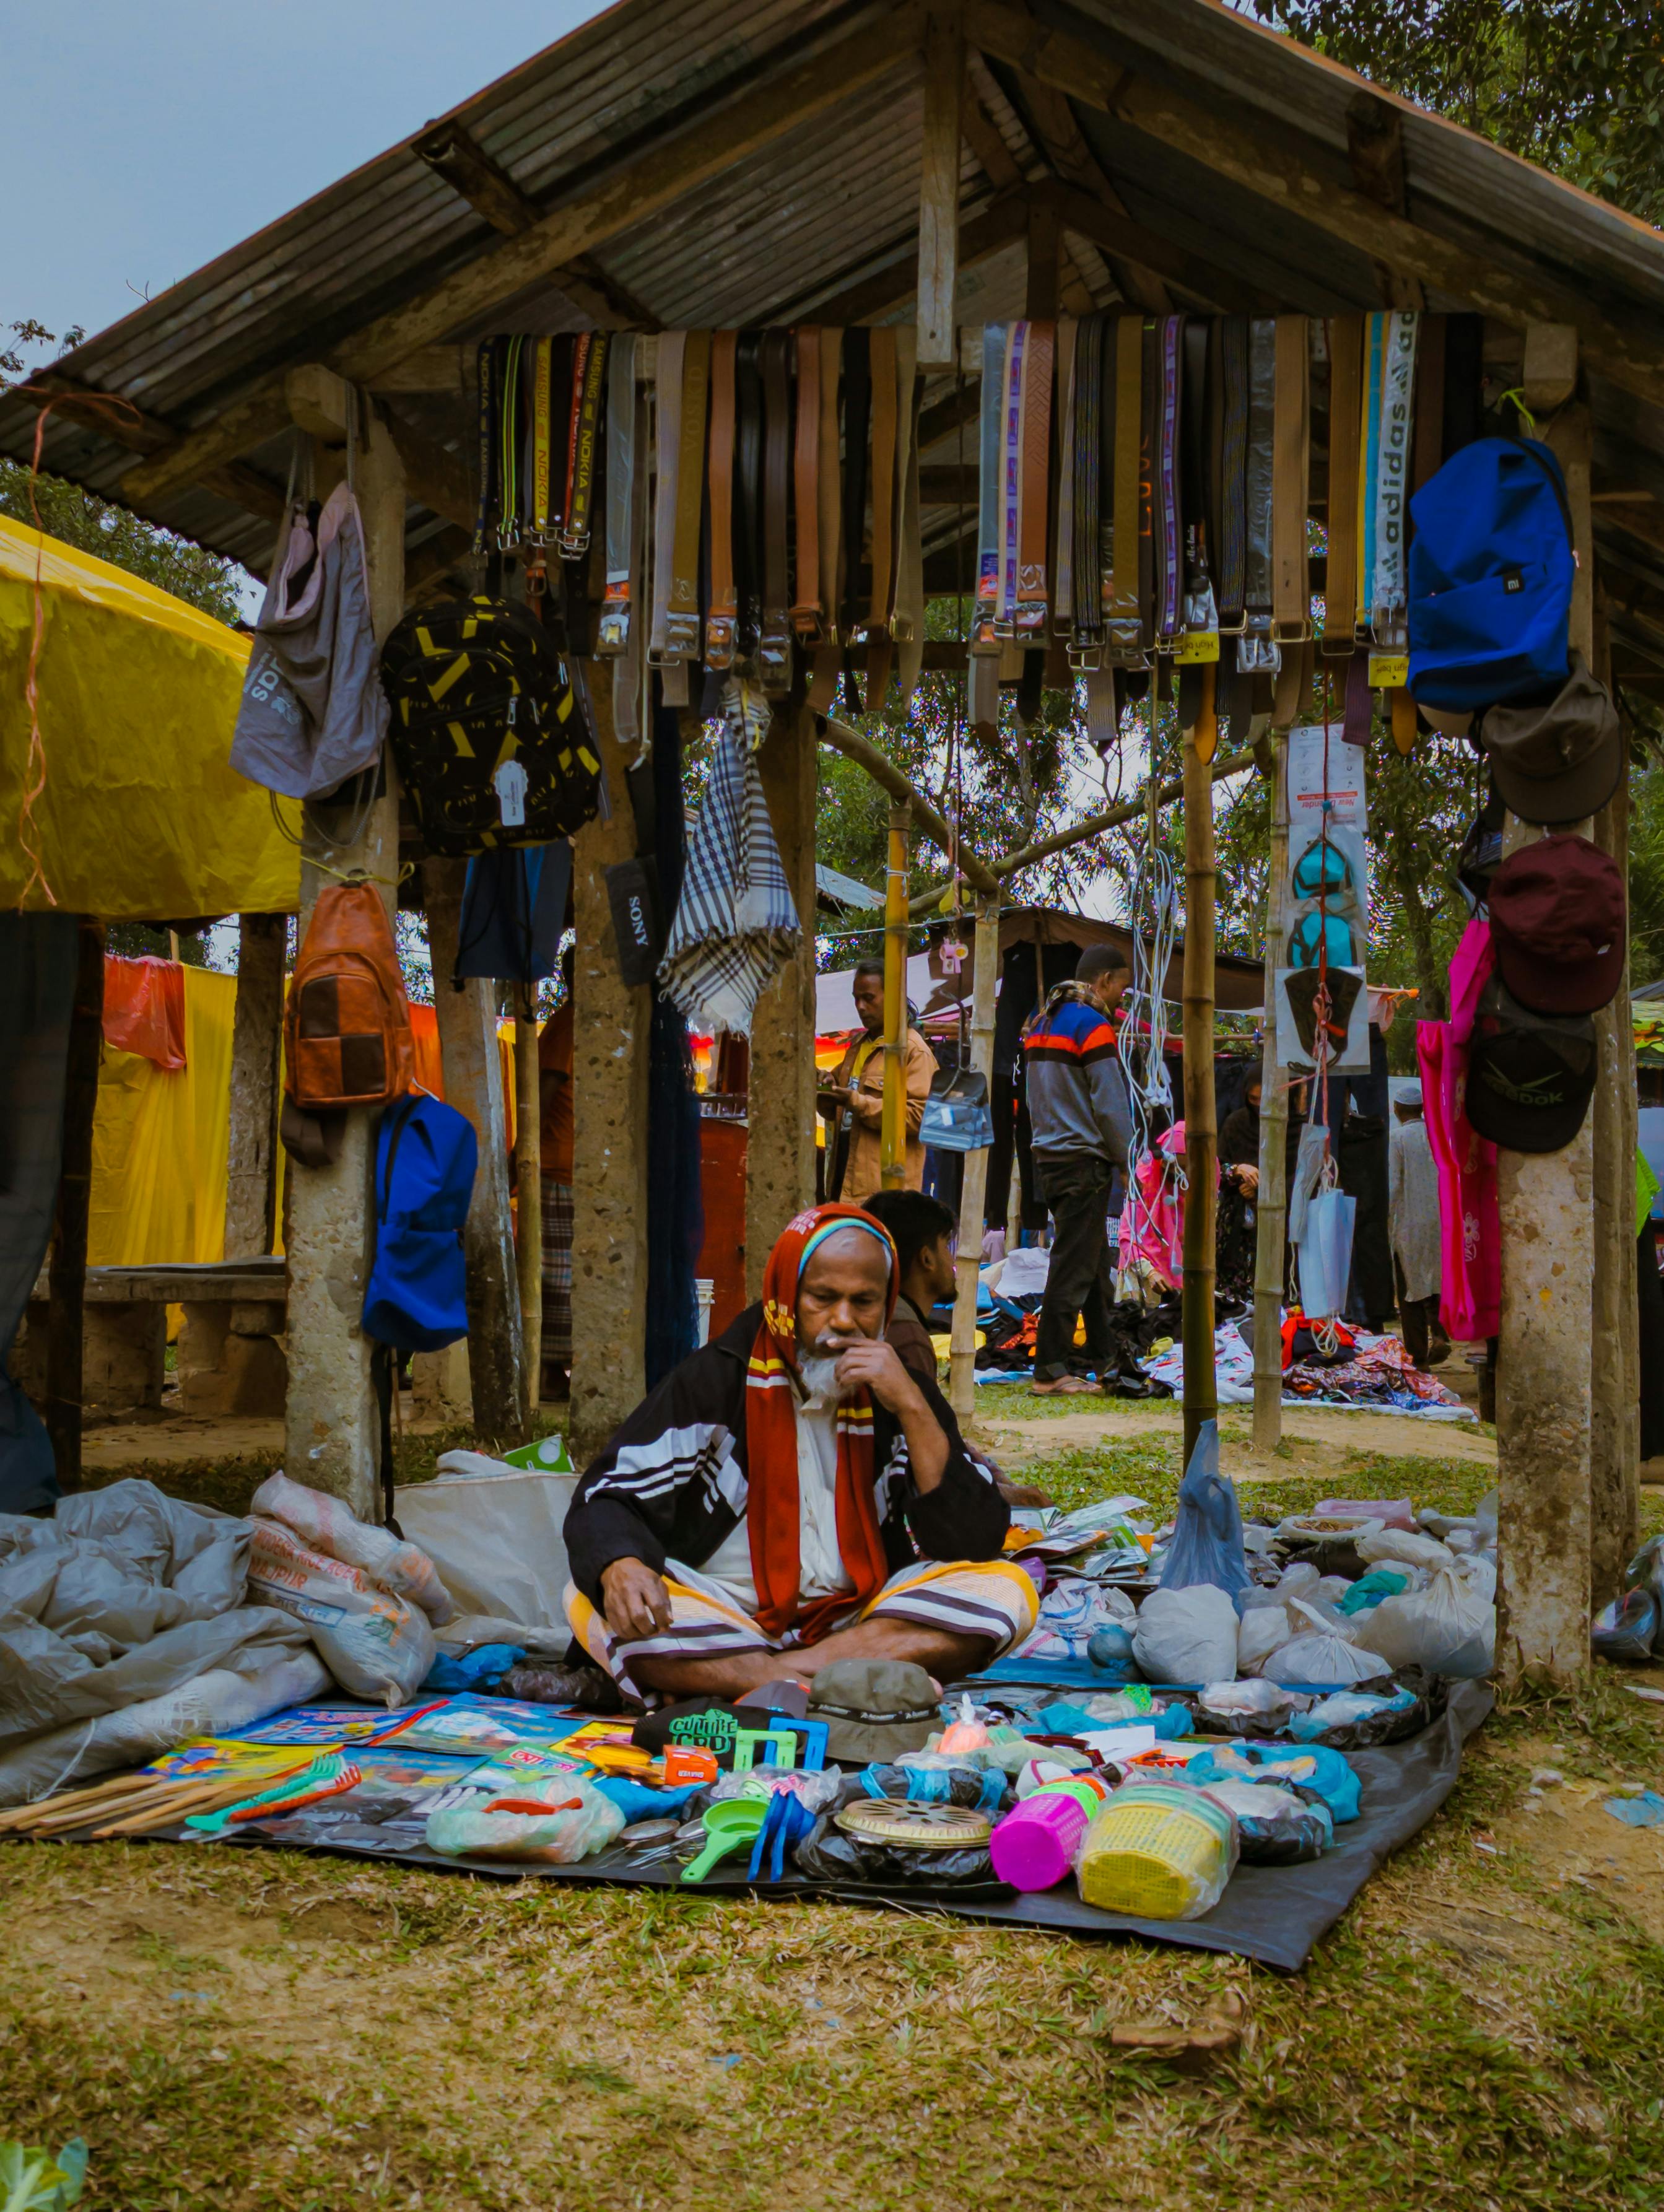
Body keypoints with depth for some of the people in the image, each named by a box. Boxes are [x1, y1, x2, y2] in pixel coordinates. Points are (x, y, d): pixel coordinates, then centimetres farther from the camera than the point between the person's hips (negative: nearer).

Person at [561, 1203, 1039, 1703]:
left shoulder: (902, 1393, 4)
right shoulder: (716, 1379, -2)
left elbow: (976, 1542, -5)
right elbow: (605, 1499, -7)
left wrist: (913, 1409, -15)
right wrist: (620, 1568, -31)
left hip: (860, 1619, 2)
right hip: (719, 1622, -2)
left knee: (1006, 1590, -22)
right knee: (592, 1604, -28)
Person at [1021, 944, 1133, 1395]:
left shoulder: (1041, 1022, 15)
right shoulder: (1092, 1025, -13)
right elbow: (1111, 1105, -15)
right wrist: (1129, 1162, -5)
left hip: (1049, 1156, 9)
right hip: (1083, 1160, -9)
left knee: (1095, 1262, 15)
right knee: (1072, 1268, -4)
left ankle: (1107, 1362, 21)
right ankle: (1050, 1372, -1)